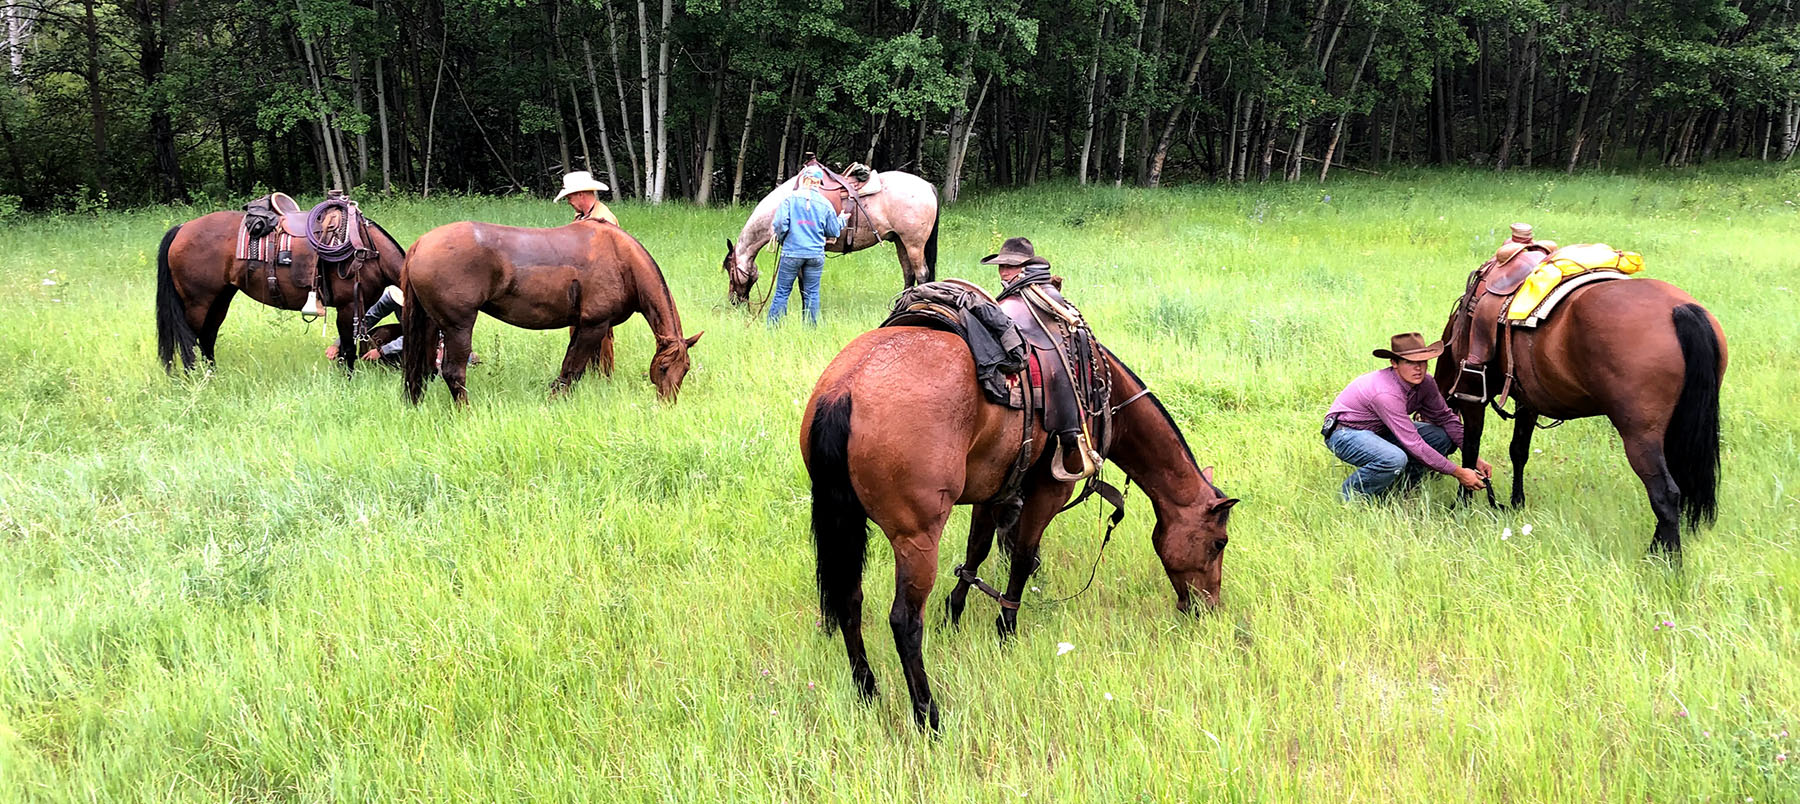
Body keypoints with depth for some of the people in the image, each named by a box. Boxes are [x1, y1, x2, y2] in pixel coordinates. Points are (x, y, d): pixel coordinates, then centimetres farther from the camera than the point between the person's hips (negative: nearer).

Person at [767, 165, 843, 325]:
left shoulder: (790, 199, -4)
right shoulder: (825, 204, 2)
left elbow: (780, 224, -11)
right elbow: (834, 232, 9)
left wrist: (780, 240, 9)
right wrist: (842, 220, 29)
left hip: (791, 253, -1)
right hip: (816, 255, 2)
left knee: (782, 292, 4)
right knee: (811, 293, 8)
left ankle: (772, 328, 5)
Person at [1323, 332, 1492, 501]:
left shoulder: (1425, 383, -10)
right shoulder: (1386, 393, -34)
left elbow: (1445, 418, 5)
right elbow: (1414, 444, -33)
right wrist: (1458, 473, -29)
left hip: (1378, 431, 9)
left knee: (1443, 436, -4)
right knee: (1395, 459, -37)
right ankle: (1351, 496, -11)